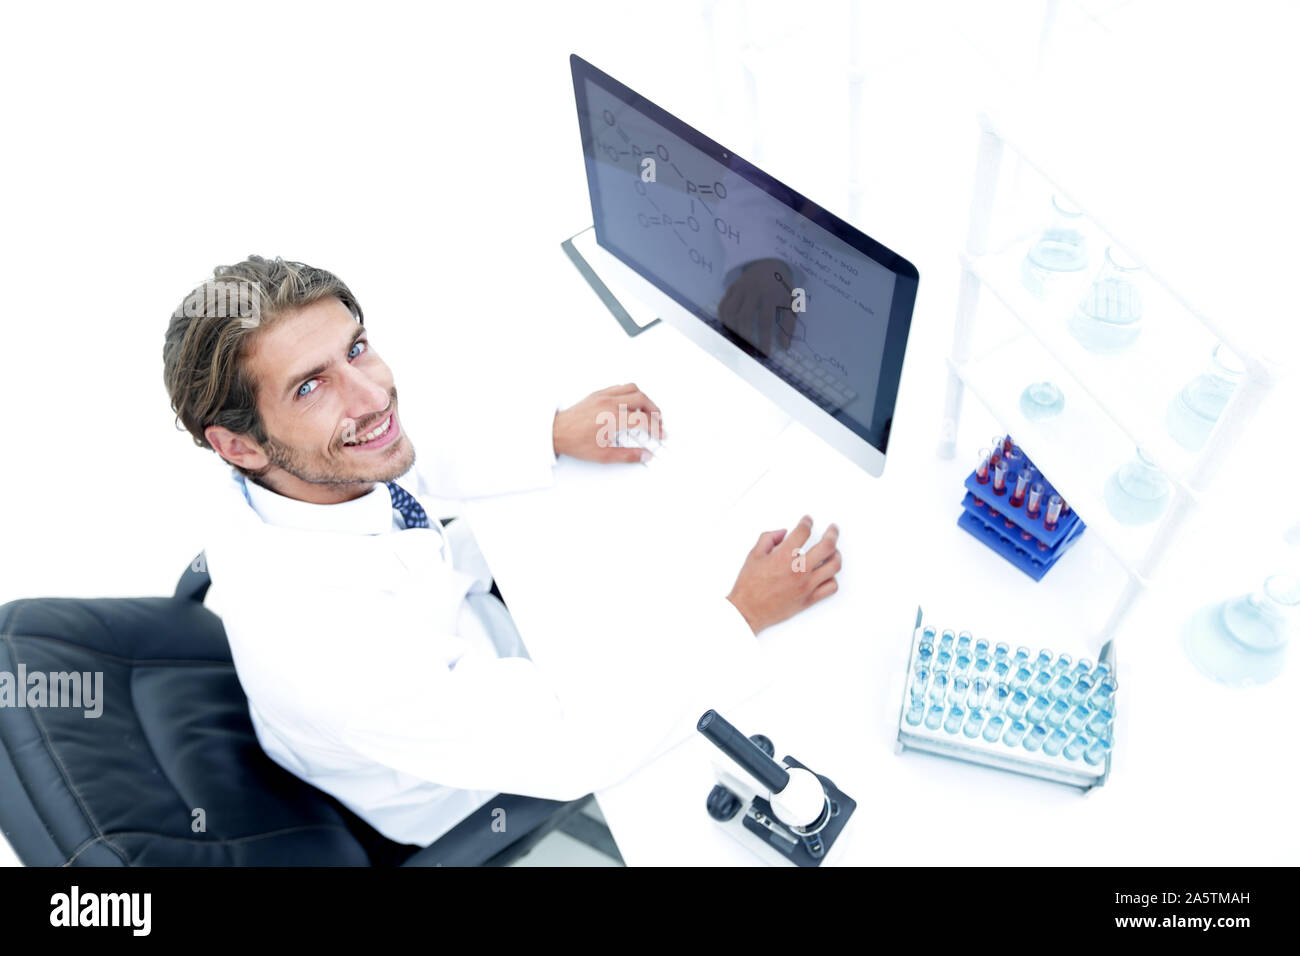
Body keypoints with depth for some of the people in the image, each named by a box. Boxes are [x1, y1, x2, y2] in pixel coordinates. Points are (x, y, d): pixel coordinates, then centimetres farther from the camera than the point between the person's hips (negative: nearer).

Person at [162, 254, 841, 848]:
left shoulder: (313, 466, -25)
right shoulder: (334, 649, -46)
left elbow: (411, 459, -2)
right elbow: (569, 745, -37)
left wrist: (558, 431, -14)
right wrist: (742, 614, -31)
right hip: (457, 810, -5)